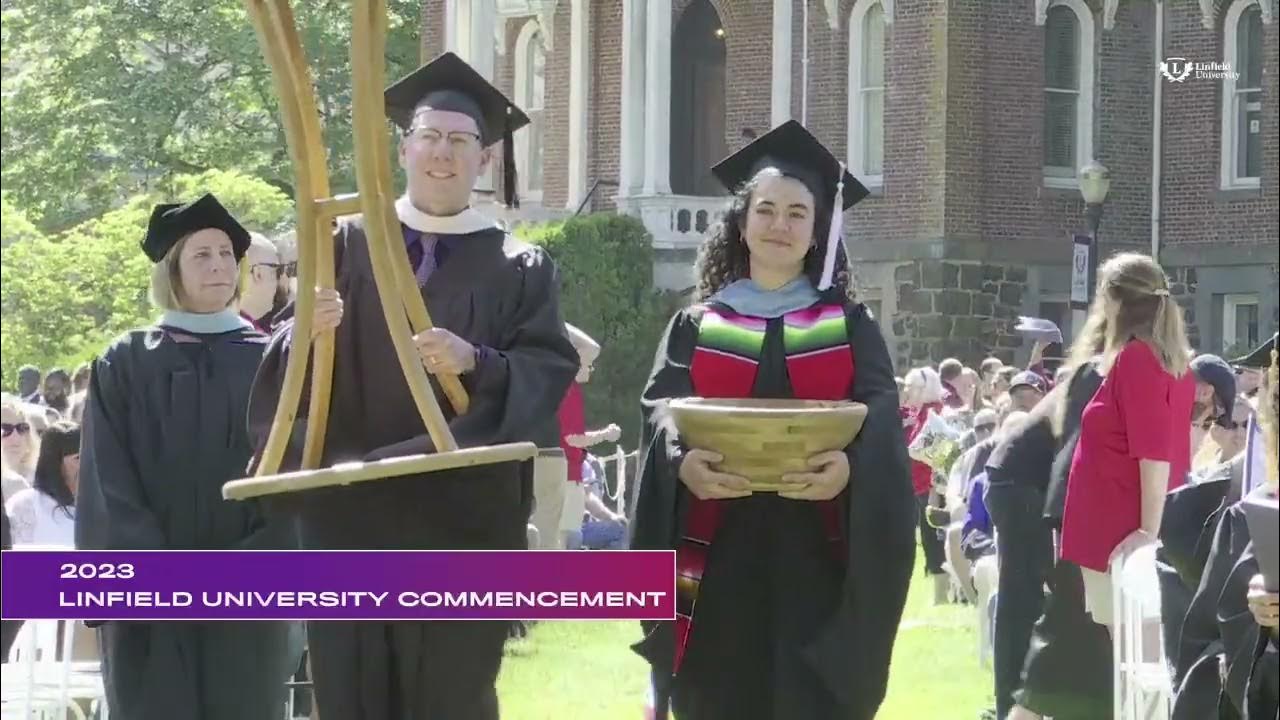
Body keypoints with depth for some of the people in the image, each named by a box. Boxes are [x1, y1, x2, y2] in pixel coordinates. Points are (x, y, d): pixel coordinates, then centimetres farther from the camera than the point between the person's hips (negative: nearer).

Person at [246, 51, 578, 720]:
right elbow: (287, 364, 6)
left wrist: (475, 363, -22)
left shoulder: (519, 270, 7)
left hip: (462, 523, -1)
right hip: (350, 519, 2)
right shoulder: (347, 245, 10)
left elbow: (548, 375, -4)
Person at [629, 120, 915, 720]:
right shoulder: (697, 325, 13)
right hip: (720, 553, 1)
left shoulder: (849, 326, 11)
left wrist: (849, 467, -26)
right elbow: (662, 409, 0)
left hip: (814, 555, -1)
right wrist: (683, 460, -24)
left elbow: (879, 420, -2)